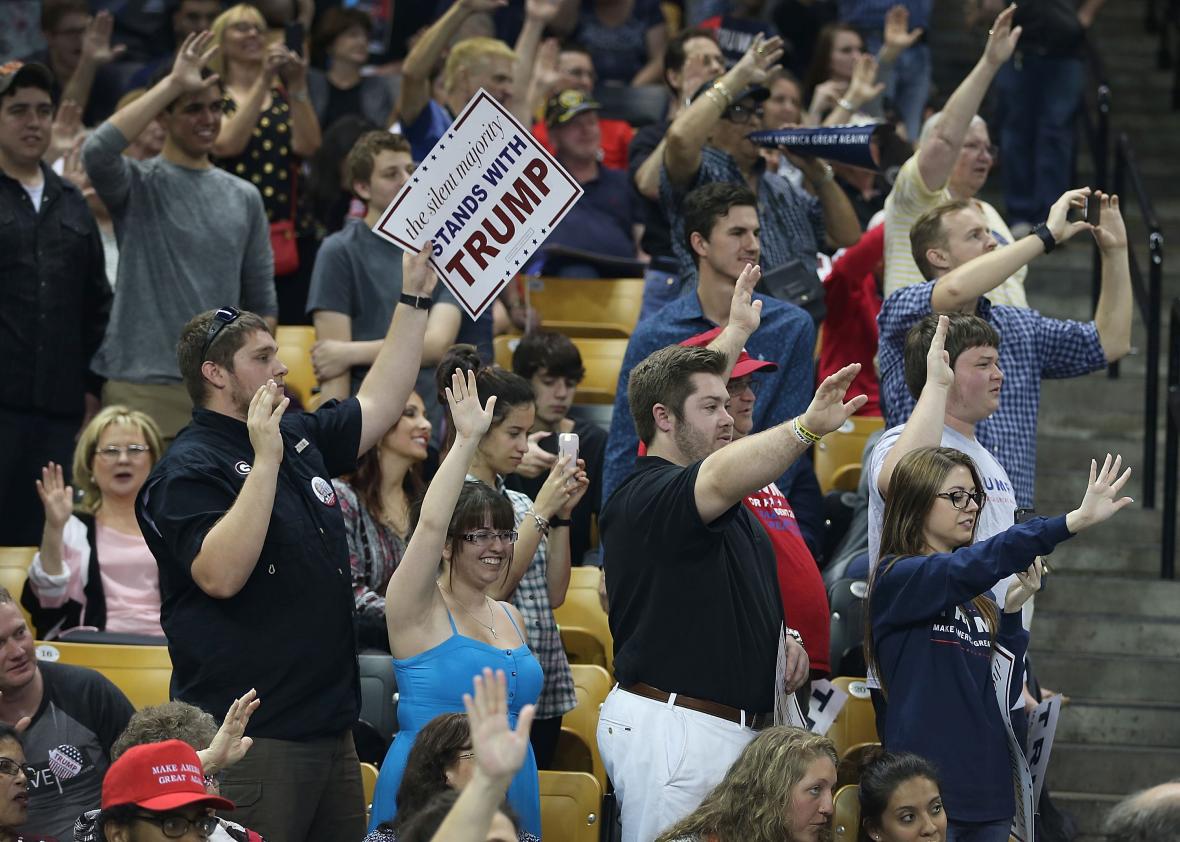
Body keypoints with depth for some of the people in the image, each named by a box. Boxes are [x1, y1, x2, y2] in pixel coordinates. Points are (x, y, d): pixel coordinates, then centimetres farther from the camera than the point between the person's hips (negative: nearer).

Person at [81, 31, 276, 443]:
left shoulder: (244, 198, 13)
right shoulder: (139, 185, 1)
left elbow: (261, 300, 16)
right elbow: (97, 152, -22)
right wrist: (172, 83, -17)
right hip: (143, 389, -4)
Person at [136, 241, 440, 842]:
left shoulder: (301, 440, 14)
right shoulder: (188, 470, -11)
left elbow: (378, 404, 26)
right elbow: (221, 576, -25)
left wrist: (414, 300, 23)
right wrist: (265, 461, -25)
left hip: (330, 725, 9)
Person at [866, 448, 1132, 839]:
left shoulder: (977, 595, 13)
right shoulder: (896, 579, -6)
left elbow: (1002, 695, 11)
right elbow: (974, 564, -24)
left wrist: (1012, 611, -1)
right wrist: (1074, 520, -32)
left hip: (987, 789, 6)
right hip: (925, 791, -6)